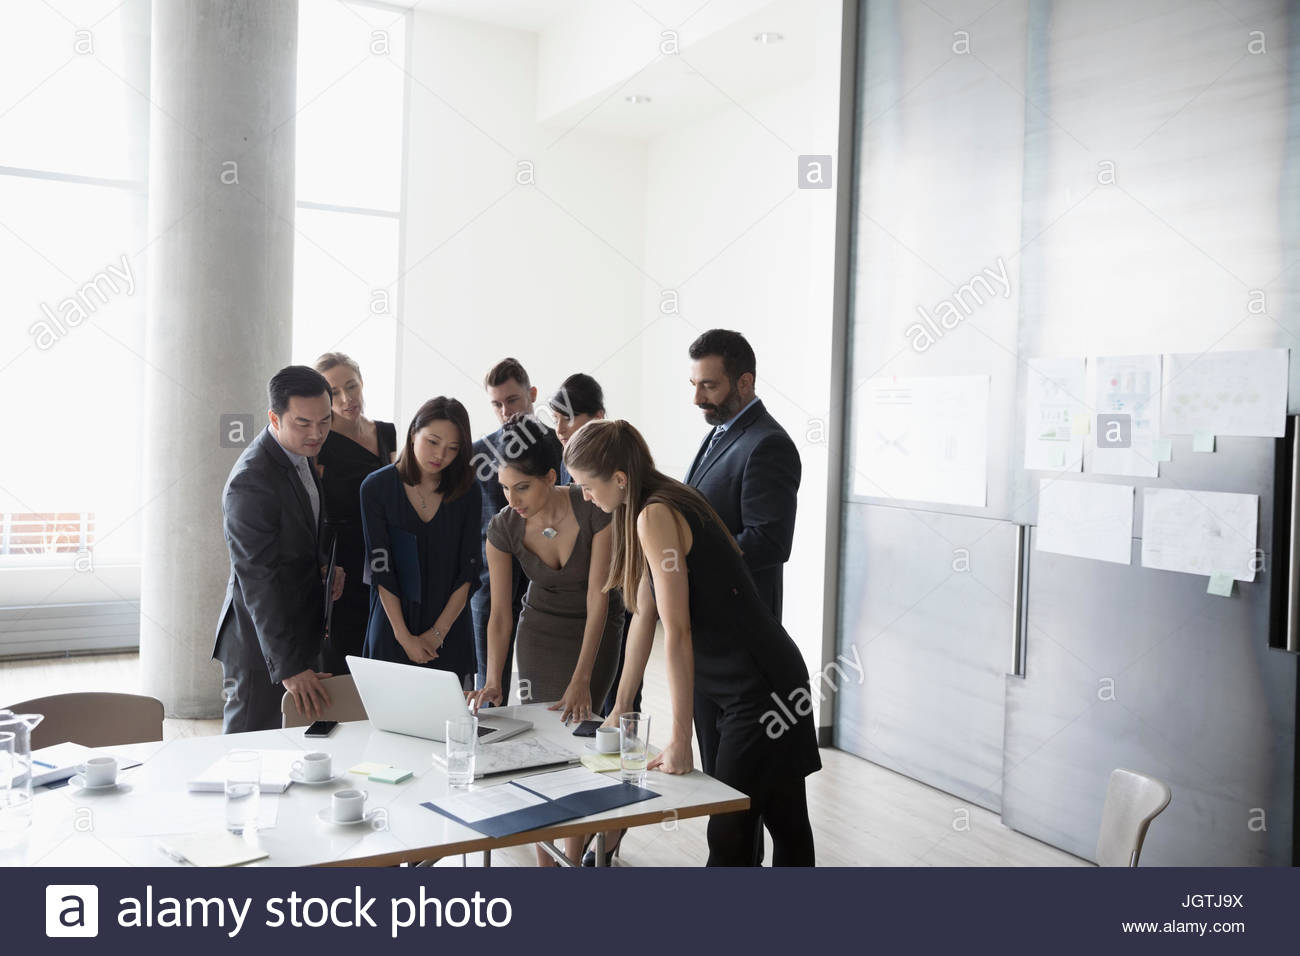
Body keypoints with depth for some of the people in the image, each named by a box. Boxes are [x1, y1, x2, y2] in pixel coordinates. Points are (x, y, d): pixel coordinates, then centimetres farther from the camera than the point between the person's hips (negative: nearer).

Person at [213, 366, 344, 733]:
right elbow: (258, 582, -26)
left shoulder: (300, 455, 5)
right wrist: (289, 666, -28)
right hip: (261, 647, -9)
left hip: (301, 634, 9)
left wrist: (322, 565, 2)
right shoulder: (250, 482, -24)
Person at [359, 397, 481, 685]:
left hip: (449, 634, 1)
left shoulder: (467, 491, 0)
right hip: (392, 632, -1)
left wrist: (438, 633, -6)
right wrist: (405, 637, -10)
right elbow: (381, 573, -7)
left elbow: (469, 571, -1)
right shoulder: (376, 487, -5)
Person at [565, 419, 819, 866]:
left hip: (758, 689, -10)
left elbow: (677, 633, -22)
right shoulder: (666, 506, 11)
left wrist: (679, 739, -18)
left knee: (730, 834, -1)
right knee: (785, 825, 18)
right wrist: (621, 708, 20)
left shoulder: (655, 517, -19)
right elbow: (643, 617, 15)